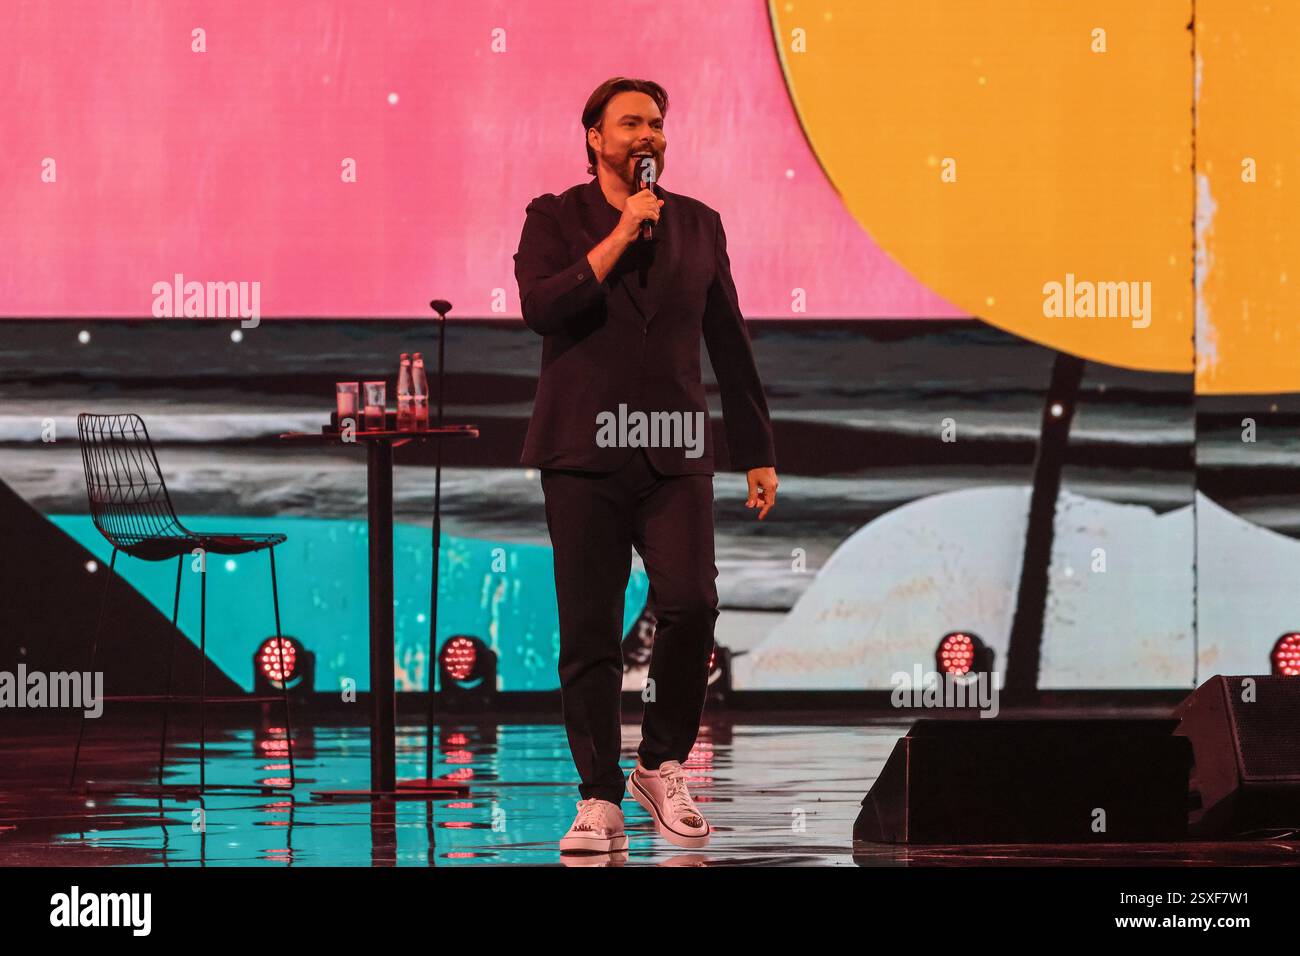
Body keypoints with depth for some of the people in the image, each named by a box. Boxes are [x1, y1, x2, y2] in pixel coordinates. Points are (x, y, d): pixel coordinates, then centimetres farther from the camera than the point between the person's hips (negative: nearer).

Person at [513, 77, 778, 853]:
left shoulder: (698, 225, 13)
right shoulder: (556, 219, 5)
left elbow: (730, 345, 16)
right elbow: (542, 308, -13)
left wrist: (758, 453, 15)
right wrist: (621, 236, -13)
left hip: (675, 453, 2)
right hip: (584, 453, -2)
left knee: (691, 605, -16)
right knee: (590, 634, -1)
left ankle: (663, 767, 4)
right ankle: (600, 799, 7)